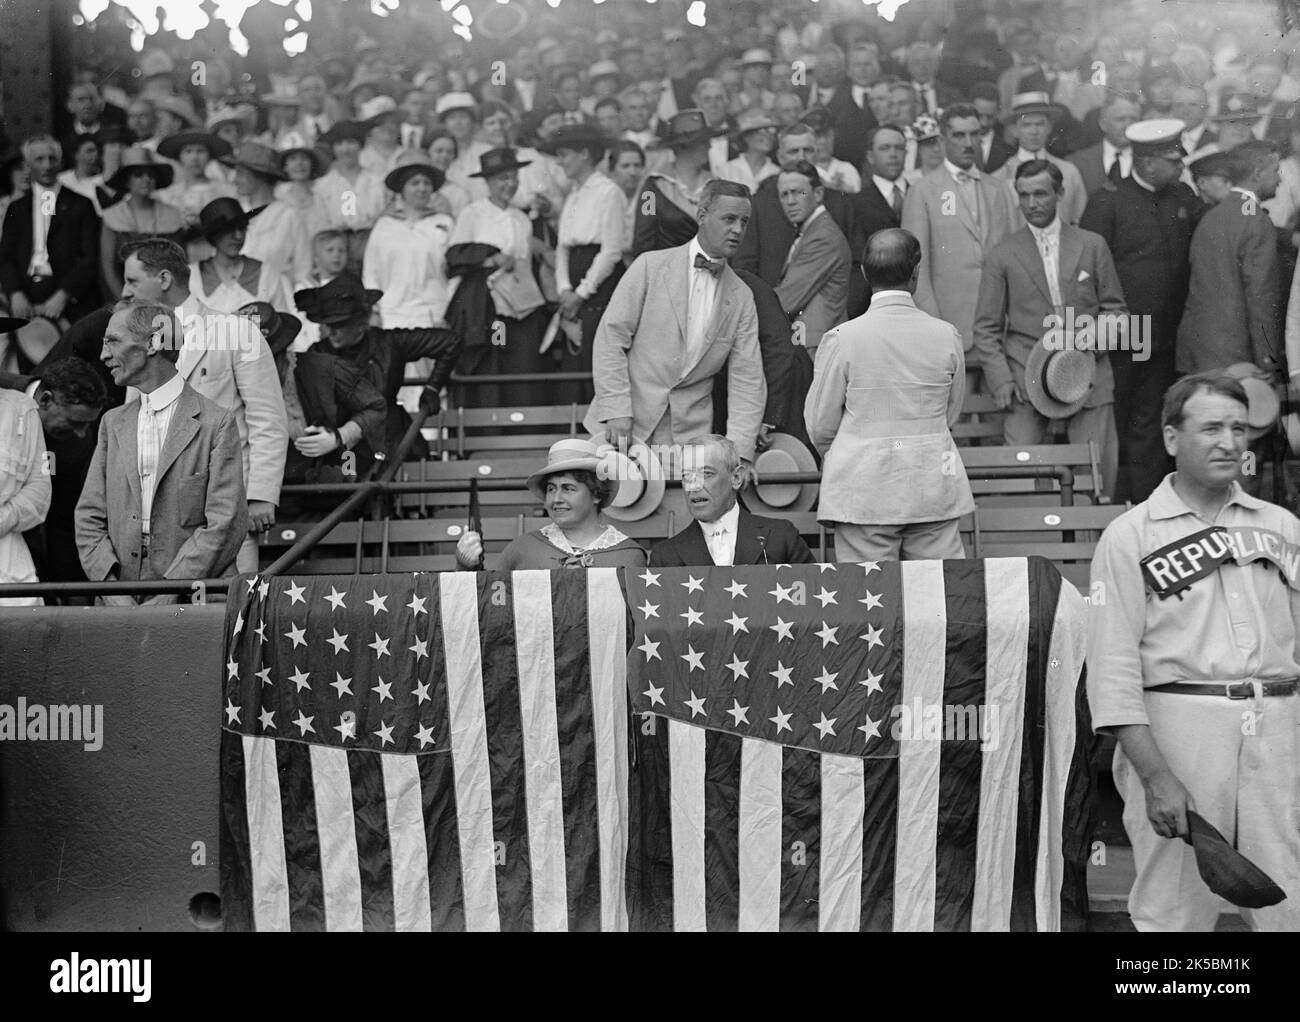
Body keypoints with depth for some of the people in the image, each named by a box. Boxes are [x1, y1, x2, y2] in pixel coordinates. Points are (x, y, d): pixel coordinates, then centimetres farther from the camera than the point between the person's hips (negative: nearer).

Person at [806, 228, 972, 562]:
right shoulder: (947, 335, -2)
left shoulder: (842, 338, -9)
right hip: (934, 490, 2)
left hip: (864, 491, -2)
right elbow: (951, 414, 10)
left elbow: (820, 425, -1)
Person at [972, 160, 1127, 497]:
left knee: (1099, 468, -2)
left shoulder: (1093, 246, 10)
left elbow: (1115, 310, 14)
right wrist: (1000, 380, -6)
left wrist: (1092, 341, -6)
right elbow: (986, 328, 6)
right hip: (1026, 380, -1)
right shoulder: (1001, 255, 7)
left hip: (1088, 377, 1)